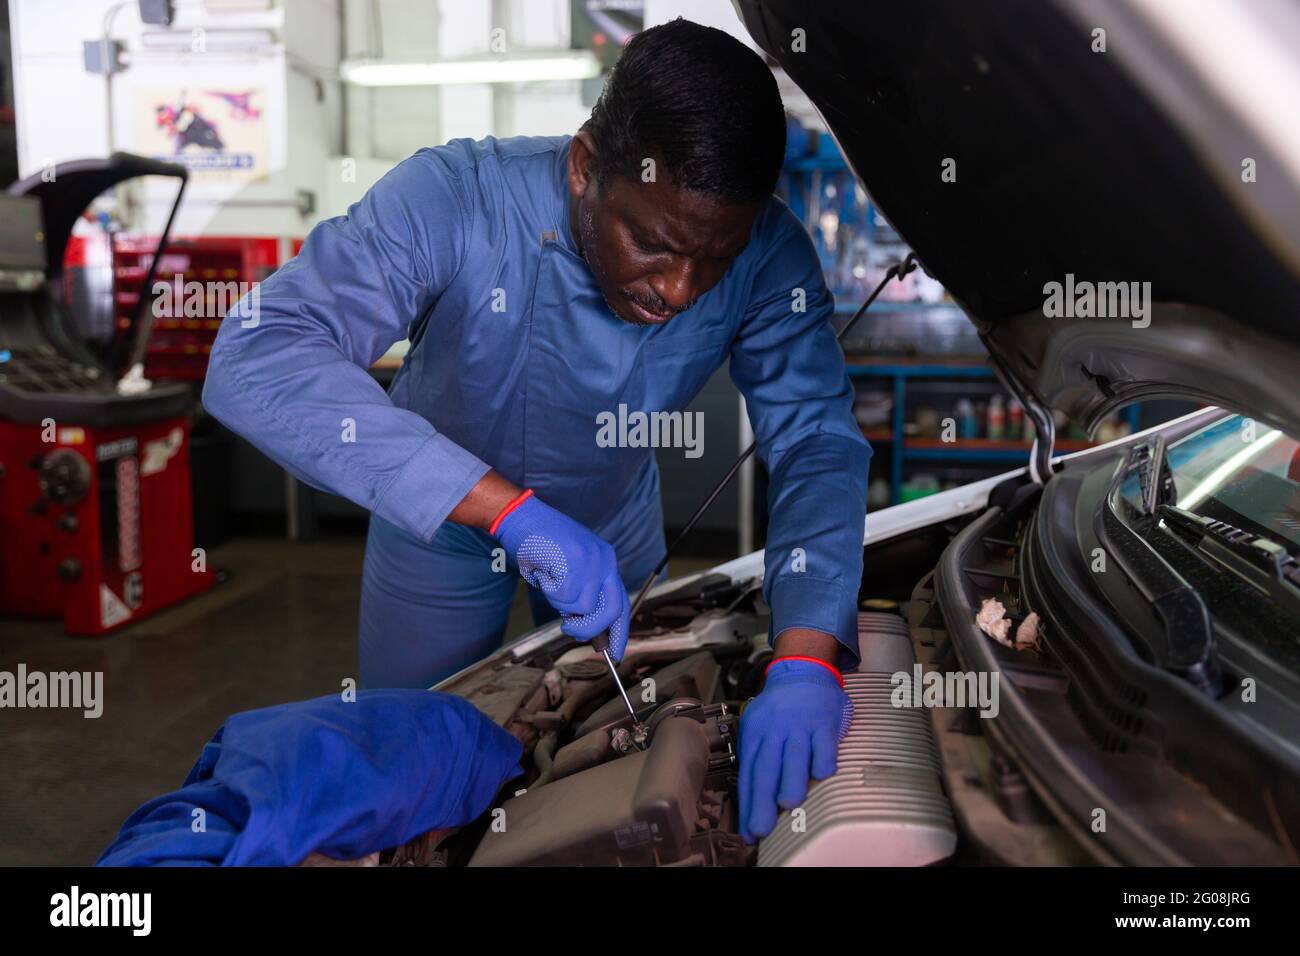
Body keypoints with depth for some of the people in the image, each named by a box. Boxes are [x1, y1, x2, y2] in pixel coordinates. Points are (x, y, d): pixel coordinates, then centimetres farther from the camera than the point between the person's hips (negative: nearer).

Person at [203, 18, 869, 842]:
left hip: (614, 526, 3)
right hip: (442, 528, -2)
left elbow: (819, 446, -28)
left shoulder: (769, 257, -28)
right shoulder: (456, 198, -37)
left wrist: (806, 665, -44)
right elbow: (255, 360, -47)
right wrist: (510, 511, -53)